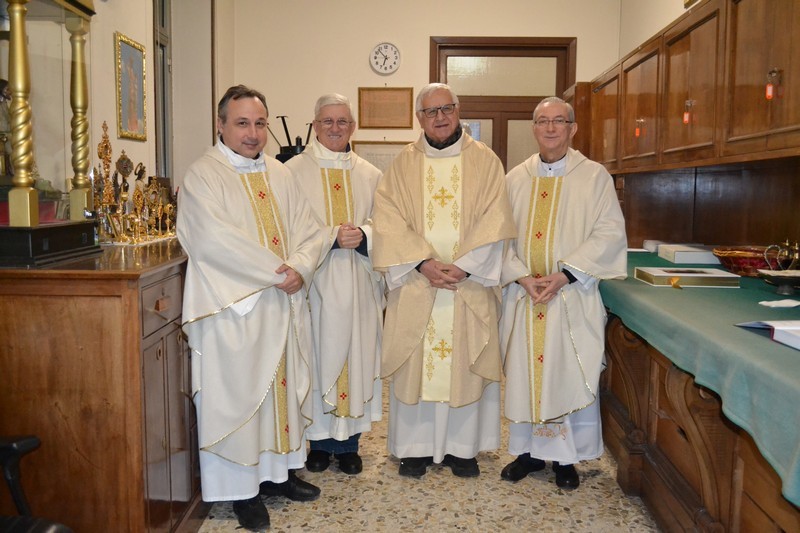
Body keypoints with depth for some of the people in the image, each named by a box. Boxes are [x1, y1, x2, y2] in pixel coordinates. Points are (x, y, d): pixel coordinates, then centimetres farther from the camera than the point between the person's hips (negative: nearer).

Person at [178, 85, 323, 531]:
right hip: (234, 306, -6)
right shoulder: (203, 175, -8)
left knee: (284, 386, 14)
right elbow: (215, 240, -20)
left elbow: (307, 230, 7)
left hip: (284, 304, 6)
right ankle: (243, 488, 17)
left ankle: (280, 470, 30)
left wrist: (300, 267, -13)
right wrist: (276, 272, -18)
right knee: (238, 391, 3)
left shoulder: (280, 175, 12)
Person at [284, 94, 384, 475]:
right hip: (315, 282, -3)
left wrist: (362, 236, -12)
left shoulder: (369, 174, 12)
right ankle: (320, 440, 17)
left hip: (358, 283, 3)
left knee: (356, 353, 5)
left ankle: (348, 442, 18)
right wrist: (333, 237, -17)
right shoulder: (295, 170, 1)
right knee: (318, 354, 2)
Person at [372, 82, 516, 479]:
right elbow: (389, 221, -3)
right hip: (415, 283, 1)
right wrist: (424, 263, -15)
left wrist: (463, 267, -15)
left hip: (471, 284, 0)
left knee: (465, 362, 4)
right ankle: (416, 446, 17)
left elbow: (494, 221, -3)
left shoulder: (484, 161, 5)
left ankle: (462, 446, 19)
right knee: (415, 361, 4)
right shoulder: (402, 165, 7)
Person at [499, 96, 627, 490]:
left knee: (570, 376, 2)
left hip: (572, 296, -2)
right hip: (522, 295, 3)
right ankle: (529, 450, 23)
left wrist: (565, 274, -16)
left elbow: (610, 233, -6)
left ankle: (566, 457, 18)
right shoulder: (515, 179, 8)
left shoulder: (594, 176, 1)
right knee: (524, 373, 8)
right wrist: (522, 277, -11)